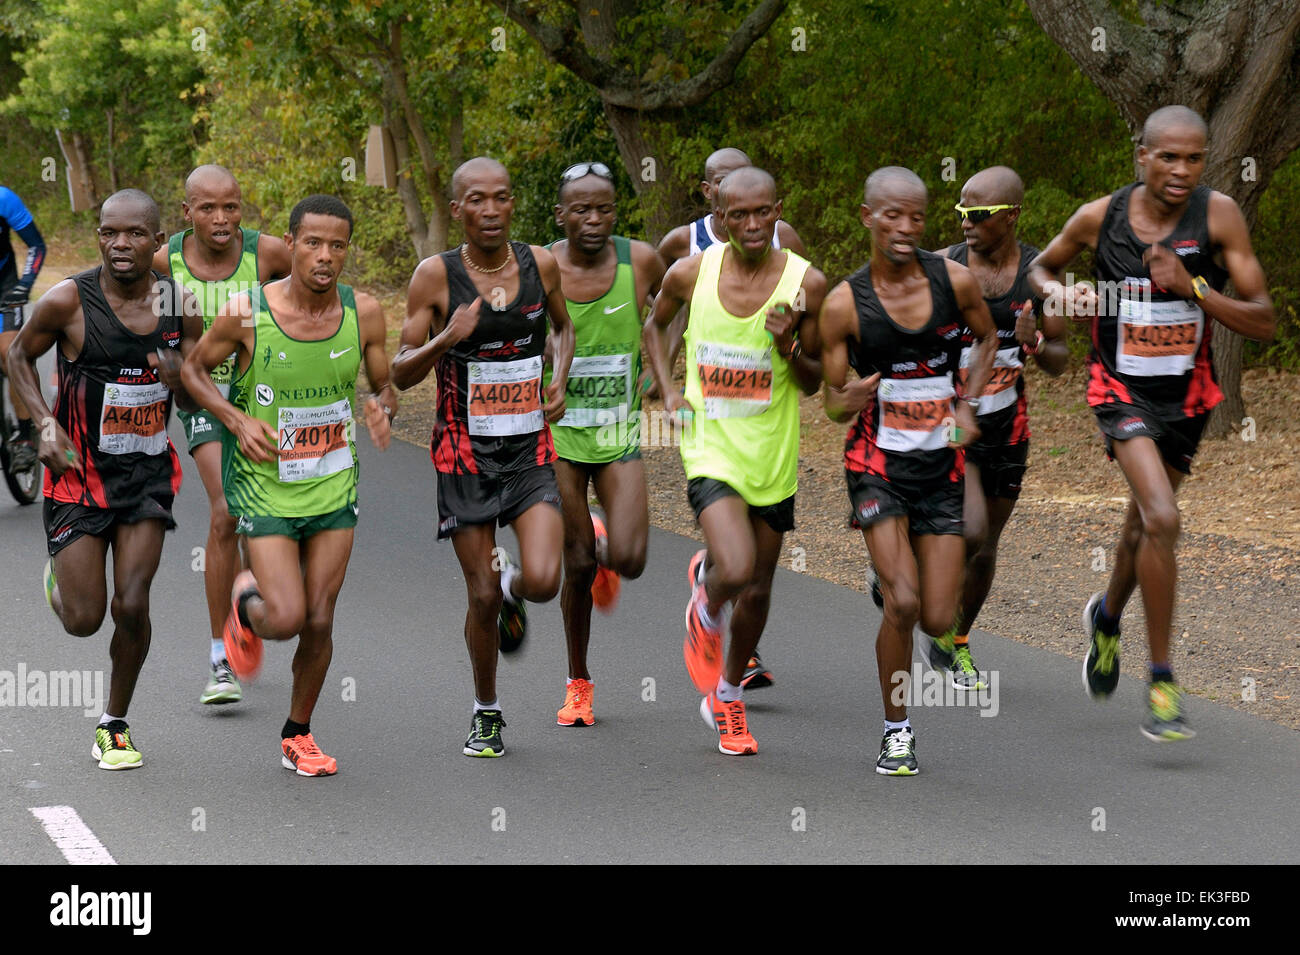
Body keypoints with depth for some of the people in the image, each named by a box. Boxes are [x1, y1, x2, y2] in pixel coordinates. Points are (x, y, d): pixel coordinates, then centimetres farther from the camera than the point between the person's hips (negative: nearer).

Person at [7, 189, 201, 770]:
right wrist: (47, 426, -10)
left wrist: (178, 377, -18)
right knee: (83, 621, -1)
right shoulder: (68, 302, -15)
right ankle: (60, 581, 37)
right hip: (79, 471, -2)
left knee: (132, 604, -7)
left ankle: (115, 724, 15)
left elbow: (194, 403, 6)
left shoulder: (179, 307, -5)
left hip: (148, 472, 2)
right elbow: (19, 356, 3)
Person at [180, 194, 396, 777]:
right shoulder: (245, 314, -15)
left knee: (319, 621, 5)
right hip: (265, 485, -3)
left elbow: (384, 388, 6)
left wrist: (381, 409, -17)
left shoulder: (364, 314, -7)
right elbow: (194, 369, 1)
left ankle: (297, 735, 26)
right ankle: (245, 601, 24)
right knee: (285, 618, -13)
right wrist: (237, 419, -15)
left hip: (334, 486, 3)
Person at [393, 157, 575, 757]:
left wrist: (559, 379, 1)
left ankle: (510, 585, 23)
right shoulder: (435, 276, -8)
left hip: (531, 450, 2)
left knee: (543, 582, -15)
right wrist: (446, 339, -23)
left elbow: (563, 326, 20)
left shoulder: (539, 264, 0)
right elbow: (401, 374, -5)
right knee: (482, 598, 1)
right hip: (464, 454, -2)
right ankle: (486, 712, 25)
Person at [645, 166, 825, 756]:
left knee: (757, 590, 12)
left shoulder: (806, 284, -8)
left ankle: (727, 695, 37)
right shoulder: (690, 274, -7)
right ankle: (706, 611, 15)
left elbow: (814, 384, 0)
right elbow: (655, 325, 16)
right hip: (710, 447, -2)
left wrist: (788, 348, -21)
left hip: (773, 457, 2)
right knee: (734, 570, -23)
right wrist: (668, 391, 4)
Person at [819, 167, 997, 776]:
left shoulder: (954, 281, -4)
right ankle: (897, 730, 2)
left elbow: (987, 337, 16)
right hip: (878, 462, -2)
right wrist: (848, 401, -25)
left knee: (938, 621, -3)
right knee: (902, 603, -18)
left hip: (941, 464, 2)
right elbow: (832, 400, -2)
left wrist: (968, 405, 1)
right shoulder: (843, 304, -9)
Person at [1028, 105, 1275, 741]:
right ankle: (1161, 683, -14)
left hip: (1186, 394, 2)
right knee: (1162, 518, -22)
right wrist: (1062, 295, -12)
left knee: (1142, 525, 20)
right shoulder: (1099, 218, -11)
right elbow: (1041, 267, 10)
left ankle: (1107, 616, 53)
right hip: (1122, 388, -2)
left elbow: (1263, 323, -16)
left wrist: (1192, 288, -28)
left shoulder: (1218, 215, -15)